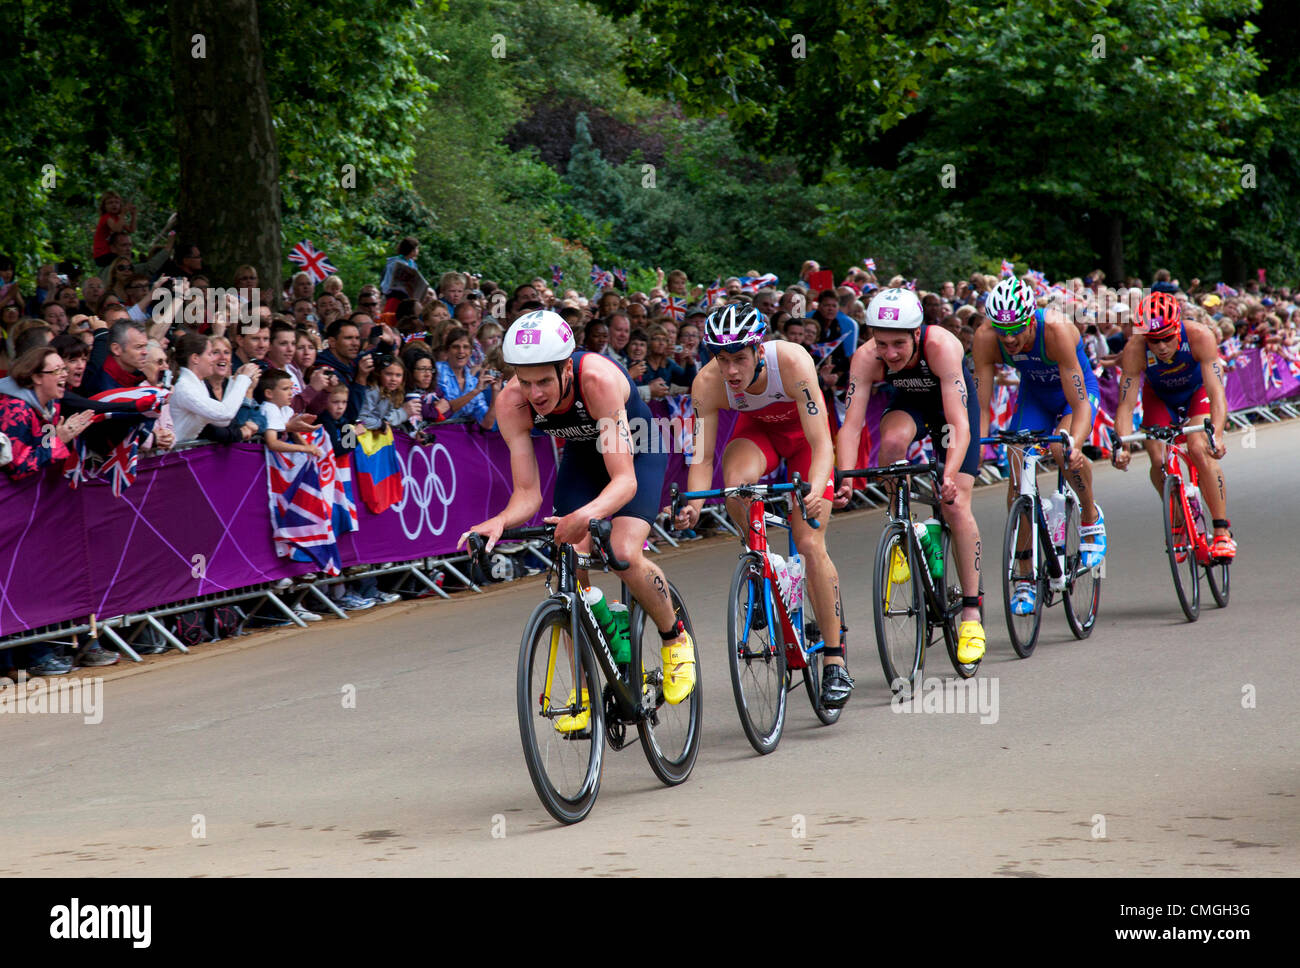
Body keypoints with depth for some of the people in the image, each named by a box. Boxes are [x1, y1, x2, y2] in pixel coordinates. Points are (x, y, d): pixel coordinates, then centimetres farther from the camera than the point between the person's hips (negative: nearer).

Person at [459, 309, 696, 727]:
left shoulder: (599, 379, -40)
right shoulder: (512, 402, -28)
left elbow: (625, 480, -43)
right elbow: (527, 493, -23)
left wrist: (587, 515, -63)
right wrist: (500, 521, -45)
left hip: (638, 452, -4)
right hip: (582, 456, 4)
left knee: (624, 555, -26)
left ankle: (676, 638, 2)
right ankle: (585, 690, 0)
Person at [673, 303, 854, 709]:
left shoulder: (791, 361, -38)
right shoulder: (708, 383, -30)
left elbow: (821, 445, -40)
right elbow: (701, 455, -29)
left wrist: (814, 492, -58)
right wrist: (693, 505, -47)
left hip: (803, 430, -2)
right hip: (756, 429, 2)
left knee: (810, 545, -13)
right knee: (735, 480, -35)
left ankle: (835, 662, -4)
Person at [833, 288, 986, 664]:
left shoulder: (941, 346, -39)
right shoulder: (865, 358, -31)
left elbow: (958, 422, -44)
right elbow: (850, 425, -34)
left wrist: (949, 476, -58)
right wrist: (845, 480, -48)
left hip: (952, 401, -2)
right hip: (908, 402, 2)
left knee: (956, 506, -14)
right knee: (891, 439, -34)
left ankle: (971, 613, -4)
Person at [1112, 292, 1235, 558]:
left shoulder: (1200, 337, -37)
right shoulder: (1135, 349, -34)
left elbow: (1217, 392, -42)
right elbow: (1126, 405, -34)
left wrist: (1216, 434, -58)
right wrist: (1121, 445, -50)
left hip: (1197, 391, -2)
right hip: (1159, 396, 2)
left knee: (1200, 451, -25)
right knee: (1159, 462, -16)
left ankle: (1223, 531, -17)